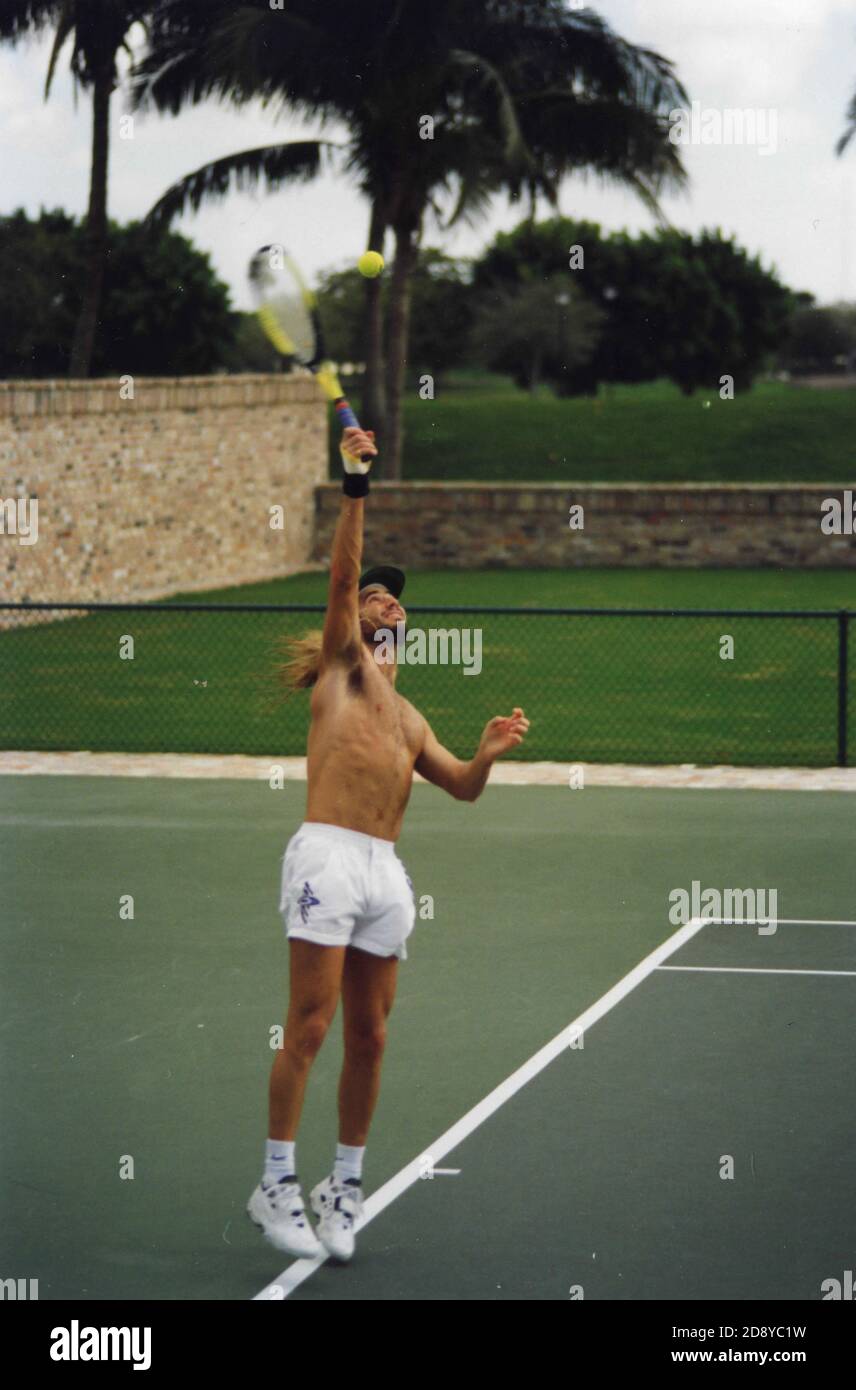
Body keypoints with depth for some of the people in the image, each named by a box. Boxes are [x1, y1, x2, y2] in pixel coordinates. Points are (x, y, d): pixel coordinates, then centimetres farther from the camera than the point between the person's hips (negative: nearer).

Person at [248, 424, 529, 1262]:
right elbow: (341, 574, -4)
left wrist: (487, 755, -2)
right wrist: (355, 488, -13)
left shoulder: (408, 716, 26)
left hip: (385, 872, 6)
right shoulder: (341, 666, 10)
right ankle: (276, 1185, -3)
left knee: (369, 1038, 6)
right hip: (328, 854, -6)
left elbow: (461, 787, 20)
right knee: (309, 1027, -9)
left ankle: (344, 1185, 16)